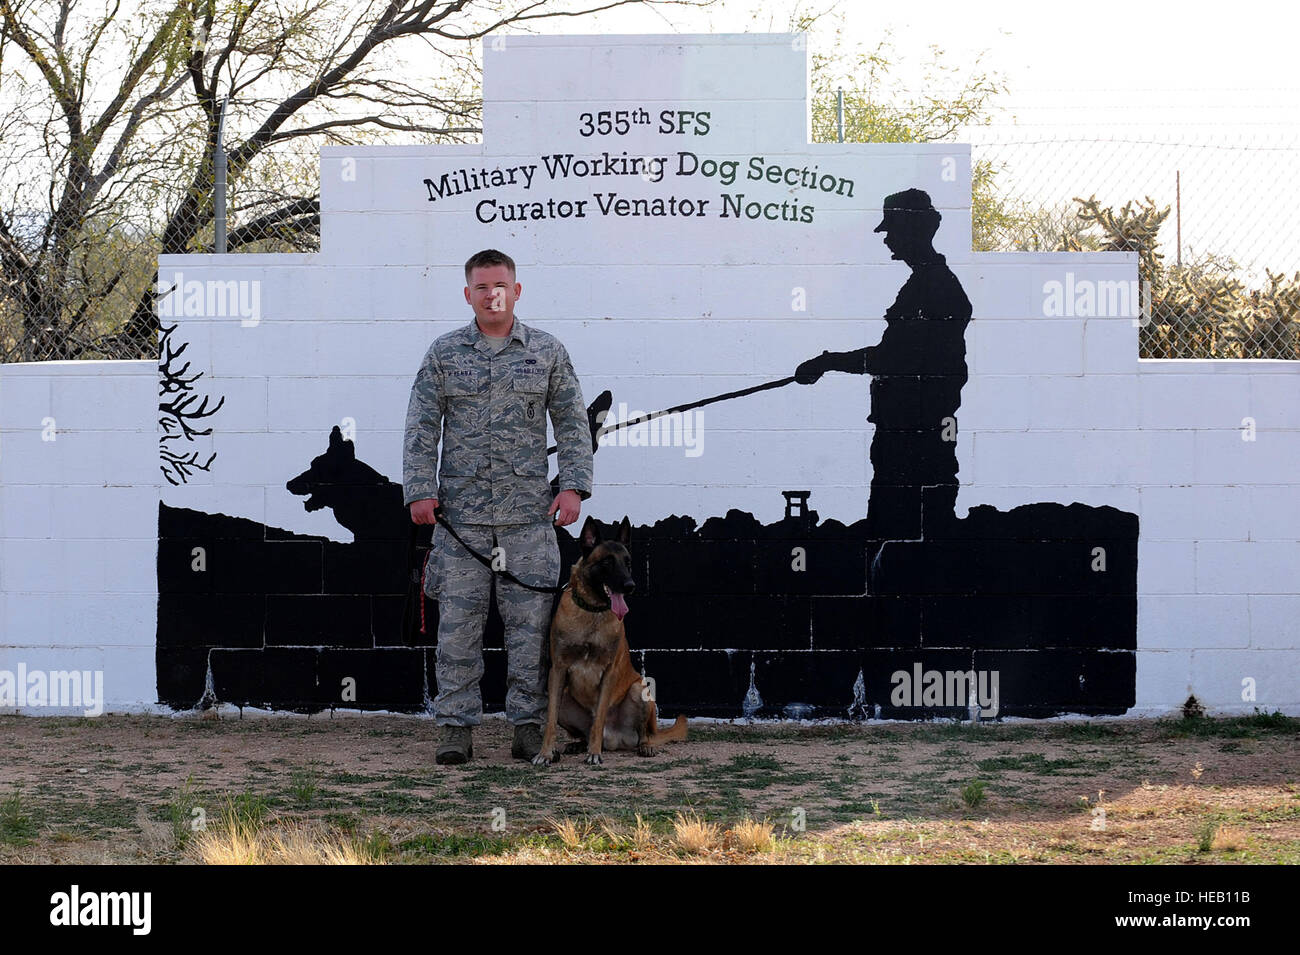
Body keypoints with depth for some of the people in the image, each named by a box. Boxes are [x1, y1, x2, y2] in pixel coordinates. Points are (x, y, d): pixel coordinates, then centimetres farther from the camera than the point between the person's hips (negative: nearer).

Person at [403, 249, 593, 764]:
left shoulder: (547, 352, 8)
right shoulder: (444, 353, 7)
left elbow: (572, 423, 9)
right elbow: (421, 427, 5)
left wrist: (573, 486, -2)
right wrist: (420, 490, -5)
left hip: (528, 512, 0)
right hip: (461, 513, 0)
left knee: (529, 620, 0)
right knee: (458, 621, -1)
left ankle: (528, 725, 8)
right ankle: (456, 727, 4)